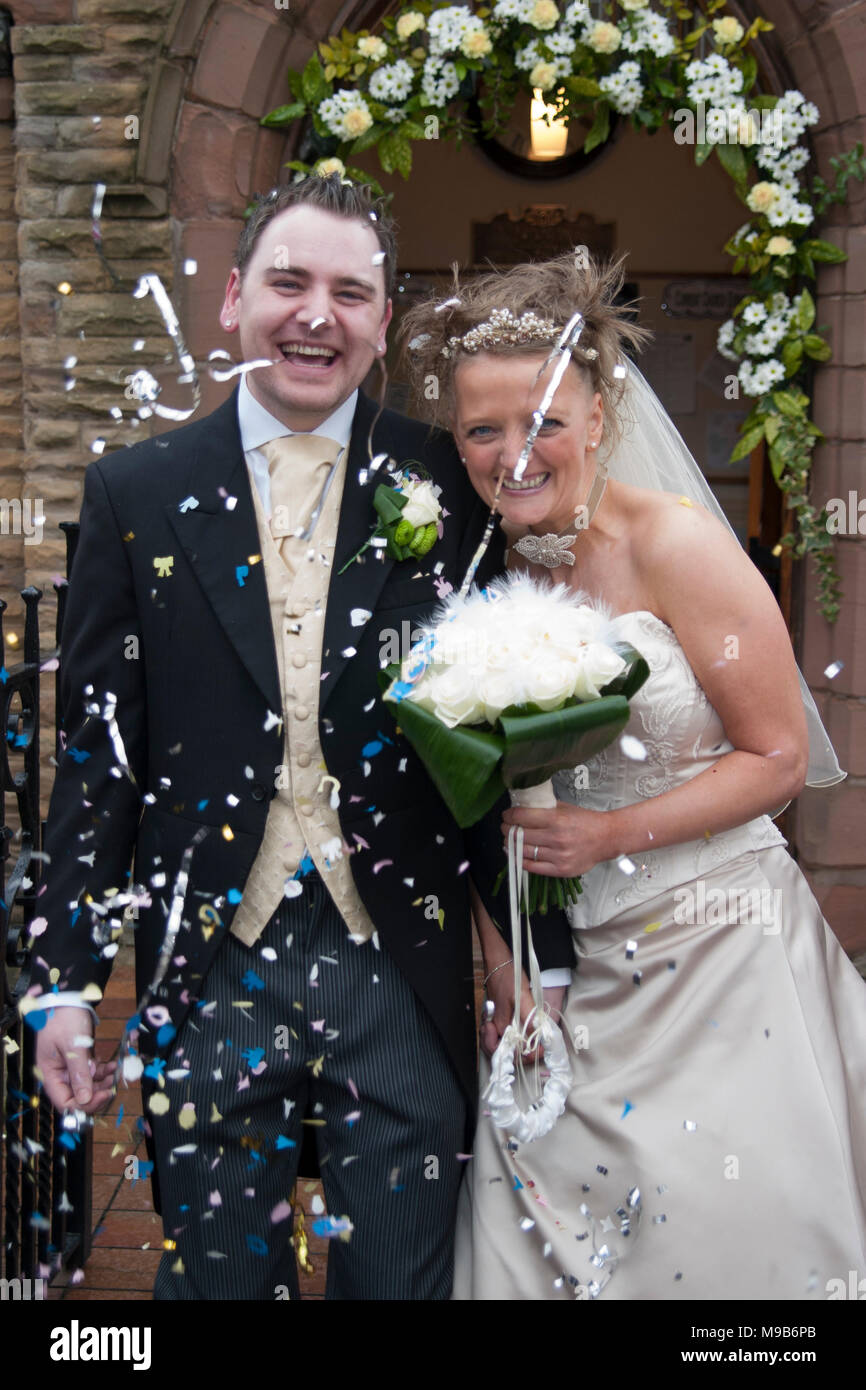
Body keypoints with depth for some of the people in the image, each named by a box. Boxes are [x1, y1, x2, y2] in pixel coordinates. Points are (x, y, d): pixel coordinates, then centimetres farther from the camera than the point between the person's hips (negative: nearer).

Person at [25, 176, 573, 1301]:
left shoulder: (449, 487, 1)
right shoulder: (137, 493, 2)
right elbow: (98, 751, 3)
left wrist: (545, 952, 1)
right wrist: (65, 977, 0)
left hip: (406, 966, 0)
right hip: (211, 971, 1)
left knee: (405, 1275, 13)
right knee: (218, 1271, 15)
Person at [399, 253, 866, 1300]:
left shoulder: (672, 545, -12)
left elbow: (778, 755, -9)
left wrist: (614, 833, -18)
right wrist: (510, 984, 2)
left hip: (719, 956, -4)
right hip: (565, 972, 4)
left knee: (722, 1241, 3)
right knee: (534, 1239, 10)